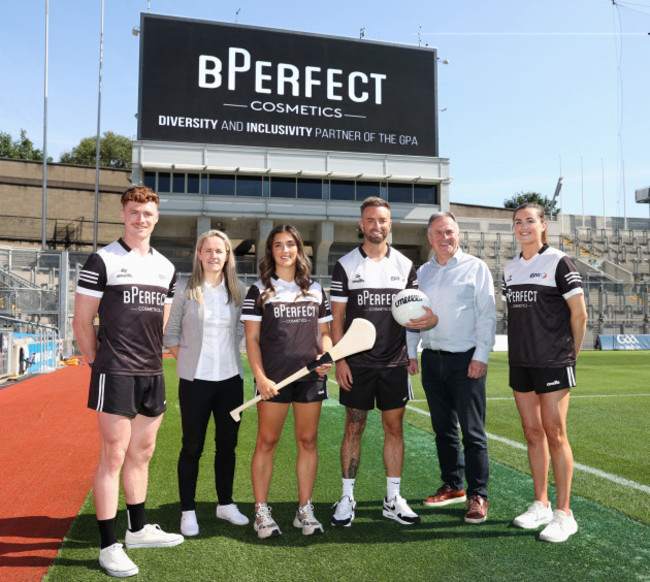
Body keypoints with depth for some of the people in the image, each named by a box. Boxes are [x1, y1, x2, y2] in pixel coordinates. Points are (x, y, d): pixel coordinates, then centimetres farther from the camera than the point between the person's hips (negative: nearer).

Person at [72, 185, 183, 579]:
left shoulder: (166, 267, 12)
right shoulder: (102, 261, -5)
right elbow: (82, 321, -4)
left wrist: (150, 355, 16)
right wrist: (98, 363, -1)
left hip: (153, 374, 6)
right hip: (115, 375, -6)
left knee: (142, 454, 16)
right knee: (113, 458, -2)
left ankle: (138, 529, 31)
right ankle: (109, 546, 10)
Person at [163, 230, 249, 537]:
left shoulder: (238, 291, 4)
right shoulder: (185, 291, -3)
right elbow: (170, 333, 3)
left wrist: (229, 353, 6)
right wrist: (185, 360, -2)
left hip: (230, 378, 3)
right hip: (195, 379, -3)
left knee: (227, 444, 12)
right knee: (192, 447, 5)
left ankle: (225, 504, 28)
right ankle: (188, 511, 18)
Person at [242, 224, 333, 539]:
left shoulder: (315, 289, 13)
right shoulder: (259, 290, 4)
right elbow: (252, 339, 0)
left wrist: (325, 356, -3)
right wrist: (260, 377, -10)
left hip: (311, 376, 3)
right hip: (274, 378, -3)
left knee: (308, 440, 7)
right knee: (266, 441, 2)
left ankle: (304, 509, 20)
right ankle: (261, 512, 15)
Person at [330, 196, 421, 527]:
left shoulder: (404, 265, 8)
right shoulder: (345, 265, 2)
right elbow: (337, 318, 1)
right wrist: (339, 359, -7)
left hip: (395, 362, 2)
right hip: (357, 363, -2)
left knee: (394, 428, 7)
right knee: (354, 428, 5)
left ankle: (393, 500, 19)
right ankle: (347, 498, 16)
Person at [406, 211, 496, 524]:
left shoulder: (476, 268, 1)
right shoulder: (422, 272, 14)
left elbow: (487, 315, -4)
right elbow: (411, 316, 18)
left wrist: (481, 356, -11)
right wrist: (410, 352, 11)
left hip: (465, 359, -5)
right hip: (432, 358, 5)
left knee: (472, 431, -2)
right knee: (443, 428, 13)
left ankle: (477, 496, 8)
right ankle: (453, 486, 26)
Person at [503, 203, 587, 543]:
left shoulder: (559, 262, -6)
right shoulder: (510, 268, 12)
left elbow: (579, 314, -5)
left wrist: (571, 354, 0)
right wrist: (516, 348, 11)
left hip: (553, 361, -6)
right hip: (520, 362, 6)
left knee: (555, 433, -4)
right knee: (532, 433, 10)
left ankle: (564, 514, 7)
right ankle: (541, 505, 22)